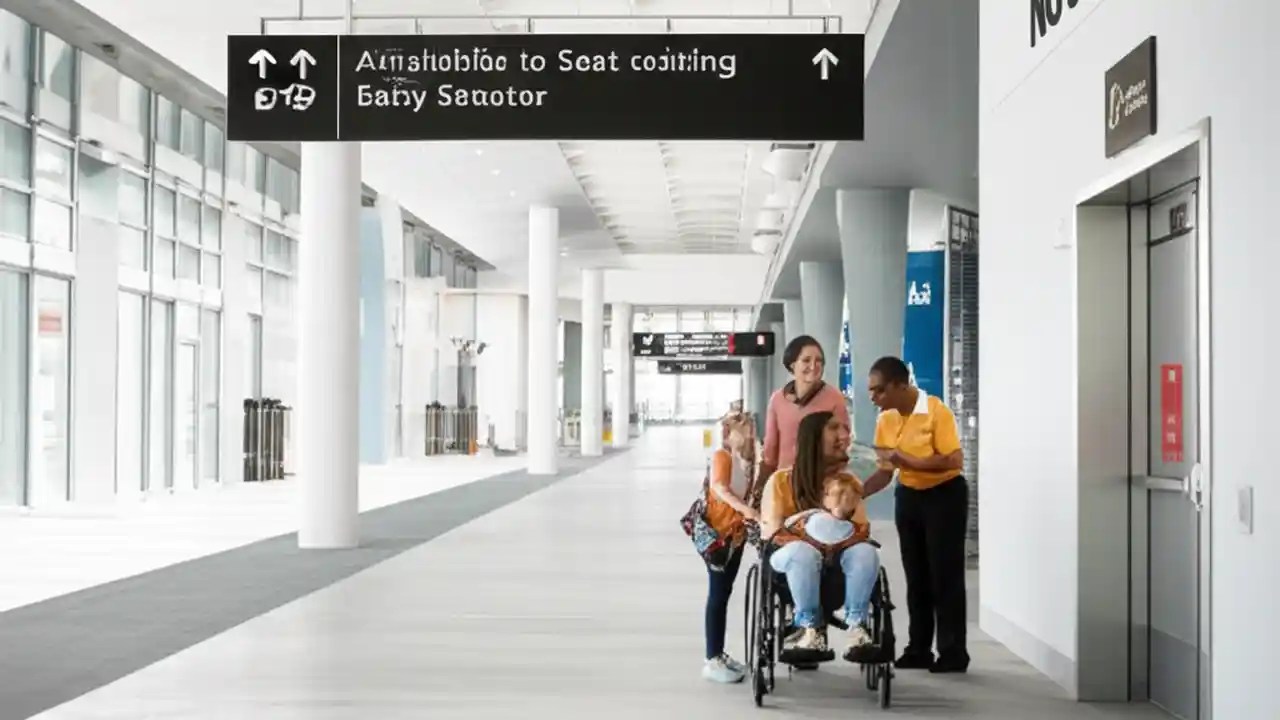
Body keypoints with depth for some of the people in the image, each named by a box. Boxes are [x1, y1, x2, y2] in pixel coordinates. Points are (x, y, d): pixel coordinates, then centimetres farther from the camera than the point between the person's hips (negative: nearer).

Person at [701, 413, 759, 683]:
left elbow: (746, 493, 14)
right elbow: (720, 488, -29)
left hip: (737, 532, 8)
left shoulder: (746, 460, 13)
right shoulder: (721, 456, -12)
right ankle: (712, 661, -3)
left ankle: (719, 654, 24)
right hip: (718, 532, -8)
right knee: (718, 594, -6)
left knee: (724, 592, 14)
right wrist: (745, 509, -40)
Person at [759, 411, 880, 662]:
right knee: (804, 552, -38)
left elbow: (862, 531, 2)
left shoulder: (850, 483, 6)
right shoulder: (781, 480, -5)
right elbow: (772, 533, -9)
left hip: (837, 560, 3)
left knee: (865, 551, -29)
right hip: (791, 559, -3)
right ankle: (811, 626, -26)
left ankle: (857, 626, -25)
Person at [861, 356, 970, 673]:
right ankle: (919, 649, 16)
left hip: (945, 495, -7)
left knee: (945, 575, -5)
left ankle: (953, 653, 1)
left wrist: (906, 460, -29)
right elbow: (885, 472, 3)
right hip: (909, 496, 7)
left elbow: (954, 461, -25)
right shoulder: (885, 421, -1)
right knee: (916, 576, 10)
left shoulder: (936, 412, -20)